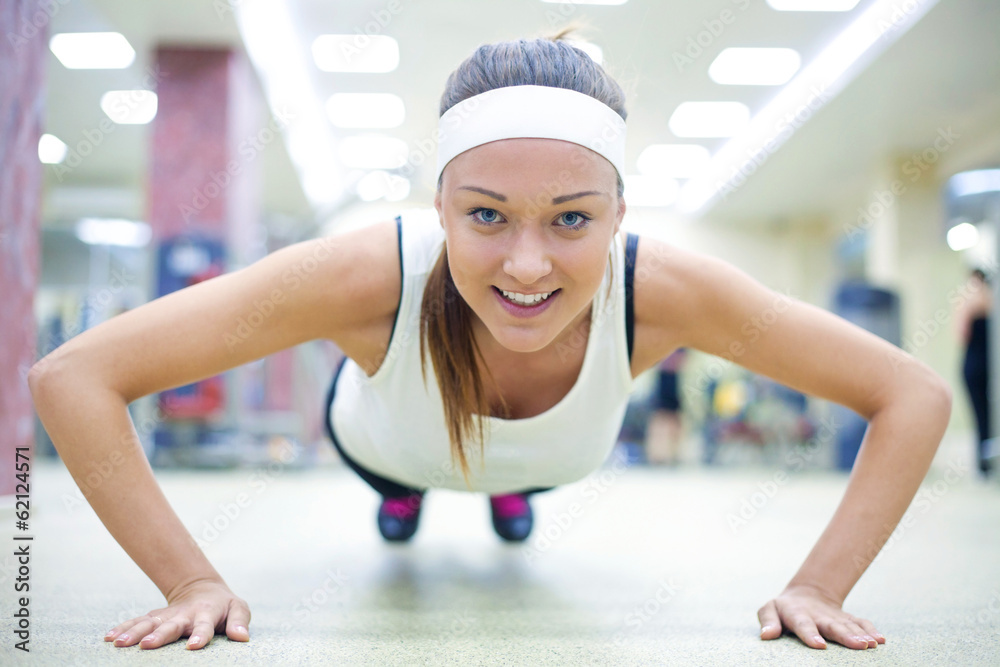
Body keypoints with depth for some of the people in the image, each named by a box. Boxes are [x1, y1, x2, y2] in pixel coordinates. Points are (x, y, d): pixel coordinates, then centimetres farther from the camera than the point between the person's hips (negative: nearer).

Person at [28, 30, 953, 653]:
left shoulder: (660, 290, -44)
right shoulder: (374, 276, -48)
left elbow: (916, 396, -33)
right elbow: (72, 376, -43)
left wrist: (820, 589, -37)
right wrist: (190, 582, -44)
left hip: (557, 463, 1)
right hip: (387, 443, 0)